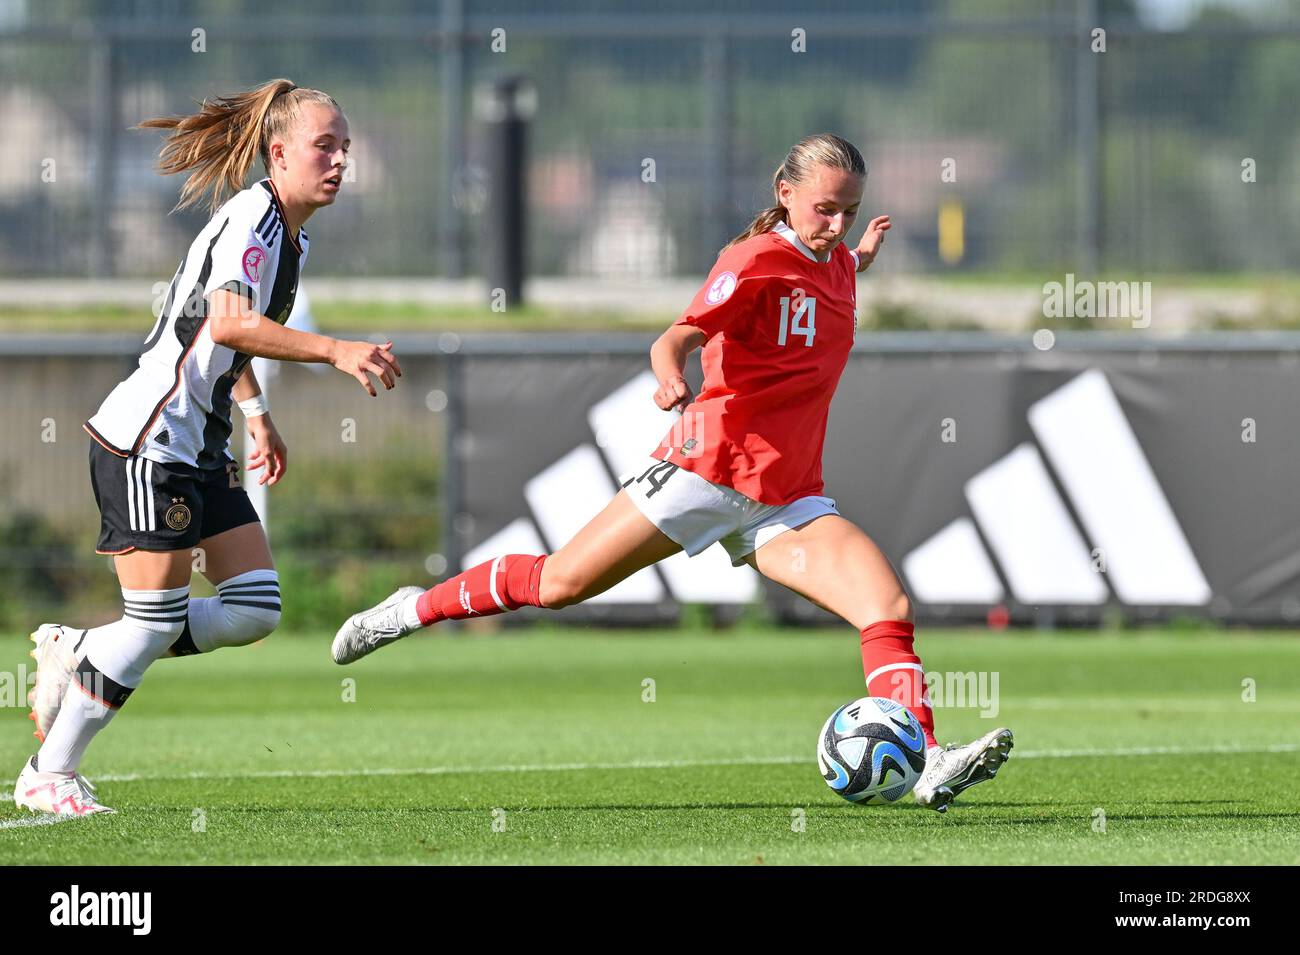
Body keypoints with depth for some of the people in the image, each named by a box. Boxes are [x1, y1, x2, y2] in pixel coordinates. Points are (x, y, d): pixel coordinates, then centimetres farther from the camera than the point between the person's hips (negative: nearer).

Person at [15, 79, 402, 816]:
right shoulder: (251, 217, -16)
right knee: (157, 623, -8)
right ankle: (48, 776, 3)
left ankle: (79, 654, 14)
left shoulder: (290, 234, 14)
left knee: (257, 610, 2)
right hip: (148, 441, -10)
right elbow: (227, 324, -32)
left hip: (199, 450, 10)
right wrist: (335, 352, -37)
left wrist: (258, 417, 27)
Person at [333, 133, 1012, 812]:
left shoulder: (835, 264, 13)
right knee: (559, 583, -2)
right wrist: (670, 374, -47)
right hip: (707, 469, -6)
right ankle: (416, 609, 21)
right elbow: (679, 336, -25)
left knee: (890, 608, -15)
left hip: (785, 501, 6)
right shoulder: (760, 259, -10)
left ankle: (928, 768, -23)